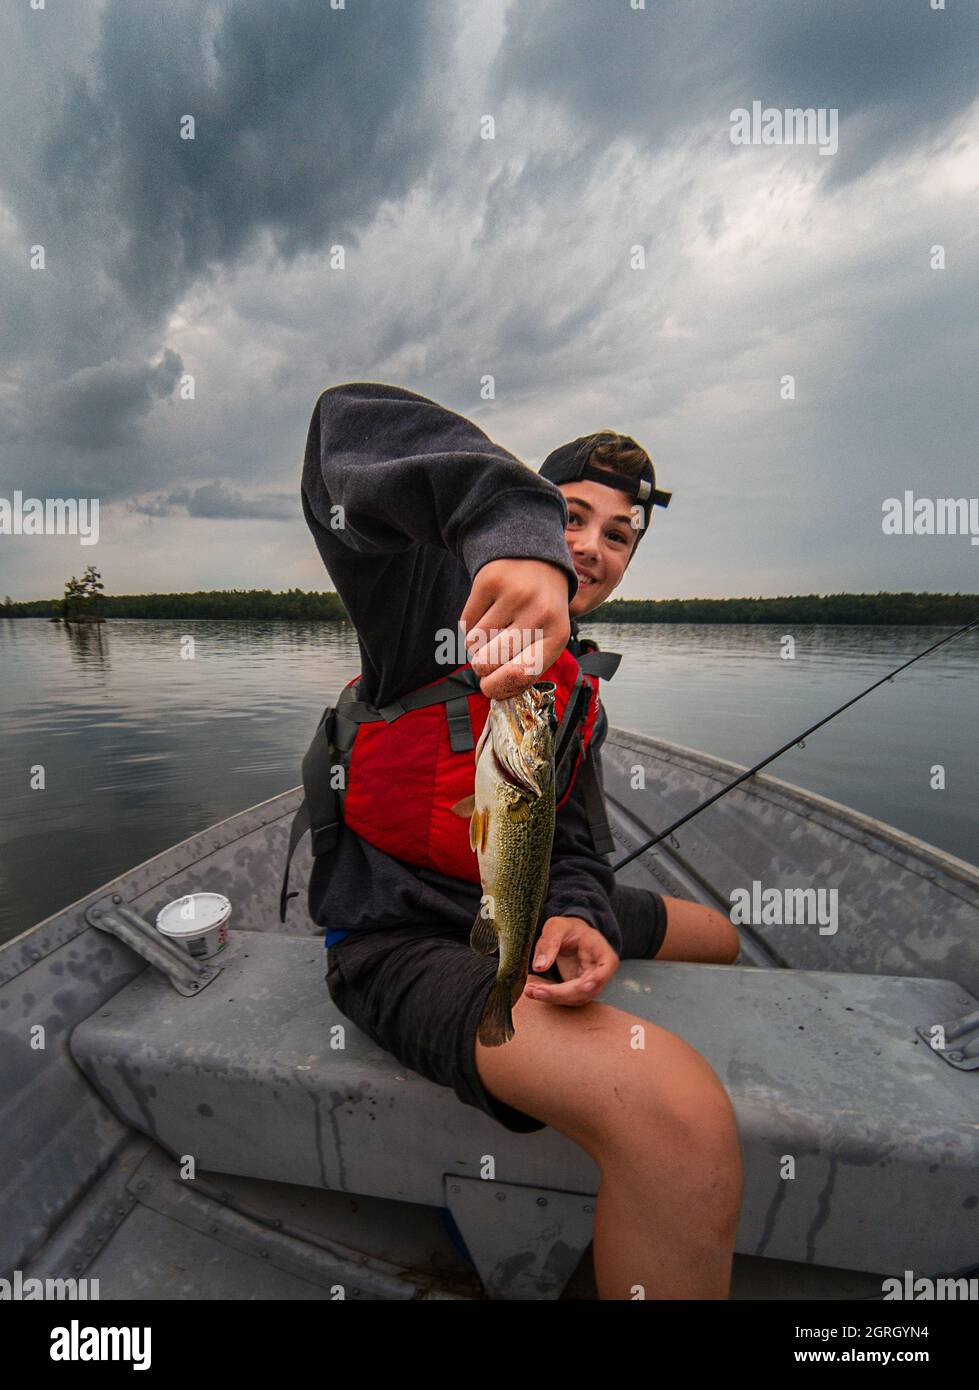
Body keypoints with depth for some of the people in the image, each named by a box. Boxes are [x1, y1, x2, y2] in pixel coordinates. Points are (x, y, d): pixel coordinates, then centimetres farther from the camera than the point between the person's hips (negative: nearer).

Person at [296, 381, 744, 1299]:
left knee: (717, 940, 27)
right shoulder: (436, 593, -12)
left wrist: (576, 910, -16)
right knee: (682, 1117, -33)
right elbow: (350, 424, -28)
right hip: (400, 934, -8)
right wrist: (517, 525, -45)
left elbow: (563, 827, 6)